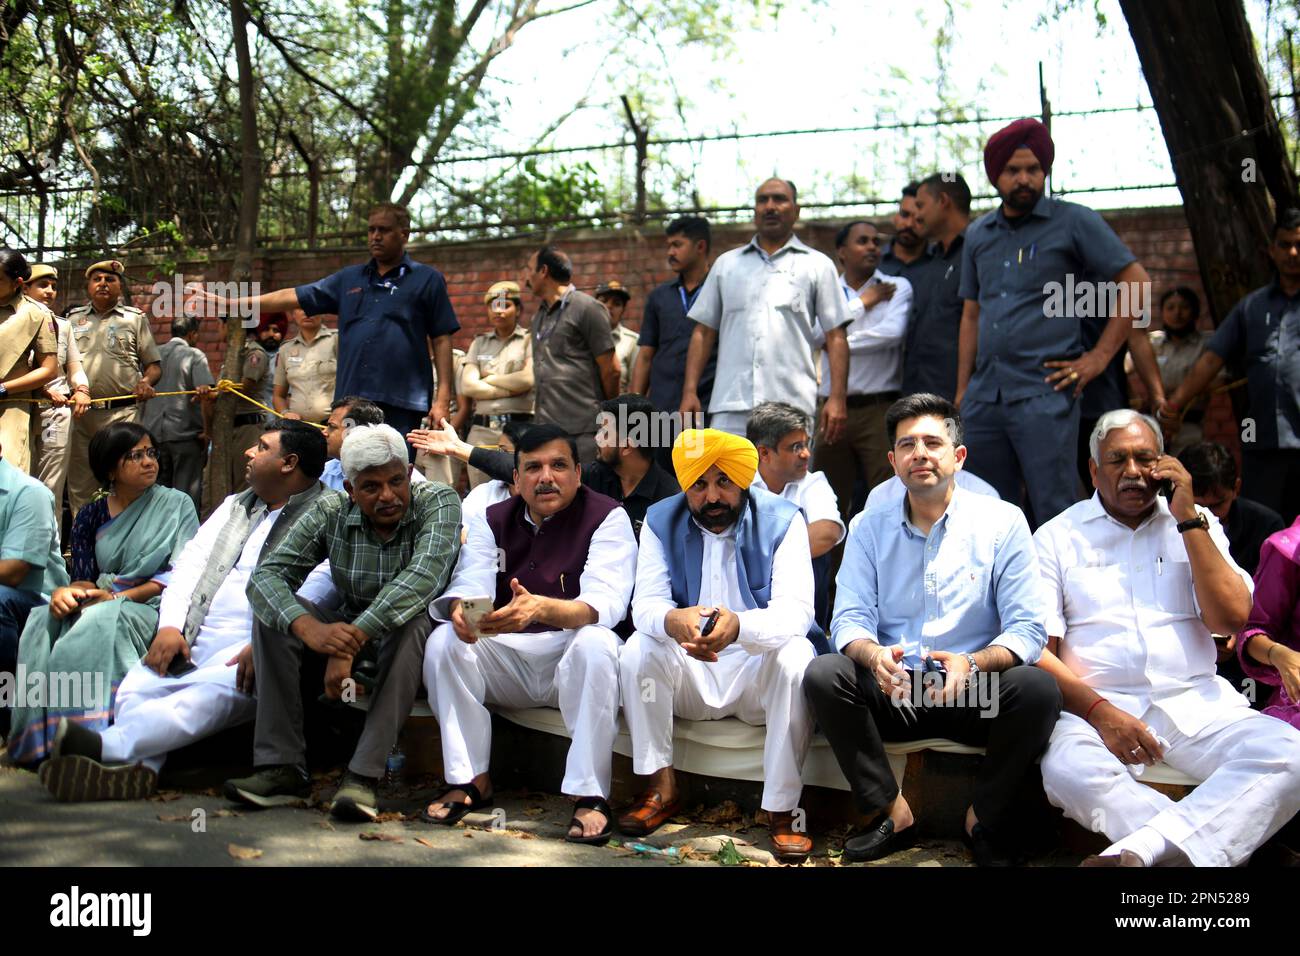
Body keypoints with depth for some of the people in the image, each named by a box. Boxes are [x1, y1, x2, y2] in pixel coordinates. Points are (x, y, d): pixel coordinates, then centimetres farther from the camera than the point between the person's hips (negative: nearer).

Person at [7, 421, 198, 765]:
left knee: (101, 621, -34)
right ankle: (38, 730, -27)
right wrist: (66, 593, -14)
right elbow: (83, 578, 12)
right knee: (44, 620, -25)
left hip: (150, 609, -4)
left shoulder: (177, 505, 7)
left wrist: (120, 596, -11)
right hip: (100, 604, 4)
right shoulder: (90, 516, 17)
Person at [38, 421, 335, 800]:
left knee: (212, 694, -36)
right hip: (193, 642, 7)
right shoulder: (235, 505, 29)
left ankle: (107, 746, -48)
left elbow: (319, 588, -13)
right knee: (135, 689, -20)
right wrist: (170, 625, 1)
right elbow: (190, 563, 20)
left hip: (249, 654, -7)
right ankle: (136, 765, -39)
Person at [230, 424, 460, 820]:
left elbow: (424, 576, -34)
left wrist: (352, 638, -44)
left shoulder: (438, 502, -16)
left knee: (412, 621, -36)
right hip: (347, 629, 3)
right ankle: (283, 768, -20)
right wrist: (310, 629, -40)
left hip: (405, 643, -3)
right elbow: (266, 575, -18)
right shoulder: (329, 513, -8)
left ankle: (363, 776, -35)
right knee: (275, 612, -18)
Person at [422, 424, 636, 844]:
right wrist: (460, 609, -36)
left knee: (596, 644, -35)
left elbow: (606, 602, -24)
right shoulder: (493, 521, 6)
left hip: (573, 654, -4)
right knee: (443, 641, -20)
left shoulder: (606, 518, -9)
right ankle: (470, 780, -11)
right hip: (507, 656, 4)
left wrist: (541, 608, -46)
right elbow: (469, 584, -9)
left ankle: (591, 795, -29)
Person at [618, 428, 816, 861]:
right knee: (639, 650, -24)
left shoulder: (782, 520, -11)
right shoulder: (661, 521, -3)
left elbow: (795, 612, -24)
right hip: (690, 671, 2)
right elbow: (645, 605, -14)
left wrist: (738, 625, -47)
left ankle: (782, 808, -21)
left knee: (796, 655, -32)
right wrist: (673, 622, -41)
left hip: (760, 666, -2)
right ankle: (661, 789, -8)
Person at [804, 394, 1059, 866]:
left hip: (975, 697, -1)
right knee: (822, 673, -23)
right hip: (894, 692, 2)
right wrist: (873, 655, -26)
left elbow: (1027, 629, -7)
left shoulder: (1002, 522, -1)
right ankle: (893, 812, -9)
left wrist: (972, 663, -28)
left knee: (1037, 687, -30)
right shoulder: (870, 529, 7)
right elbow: (849, 619, -1)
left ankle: (985, 817, -5)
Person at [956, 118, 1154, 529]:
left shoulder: (1074, 222, 0)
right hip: (984, 397, 6)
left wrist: (1100, 355, -7)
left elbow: (1136, 283, -1)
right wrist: (962, 391, 13)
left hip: (1044, 396, -5)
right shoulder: (977, 234, 16)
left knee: (1055, 516, -5)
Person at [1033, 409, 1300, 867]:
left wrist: (1187, 519, -1)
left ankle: (1139, 850, -39)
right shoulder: (1057, 537, 10)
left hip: (1196, 701, 3)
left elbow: (1231, 619, 2)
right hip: (1097, 705, -2)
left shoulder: (1196, 525, 16)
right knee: (1067, 769, -36)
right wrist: (1098, 711, -15)